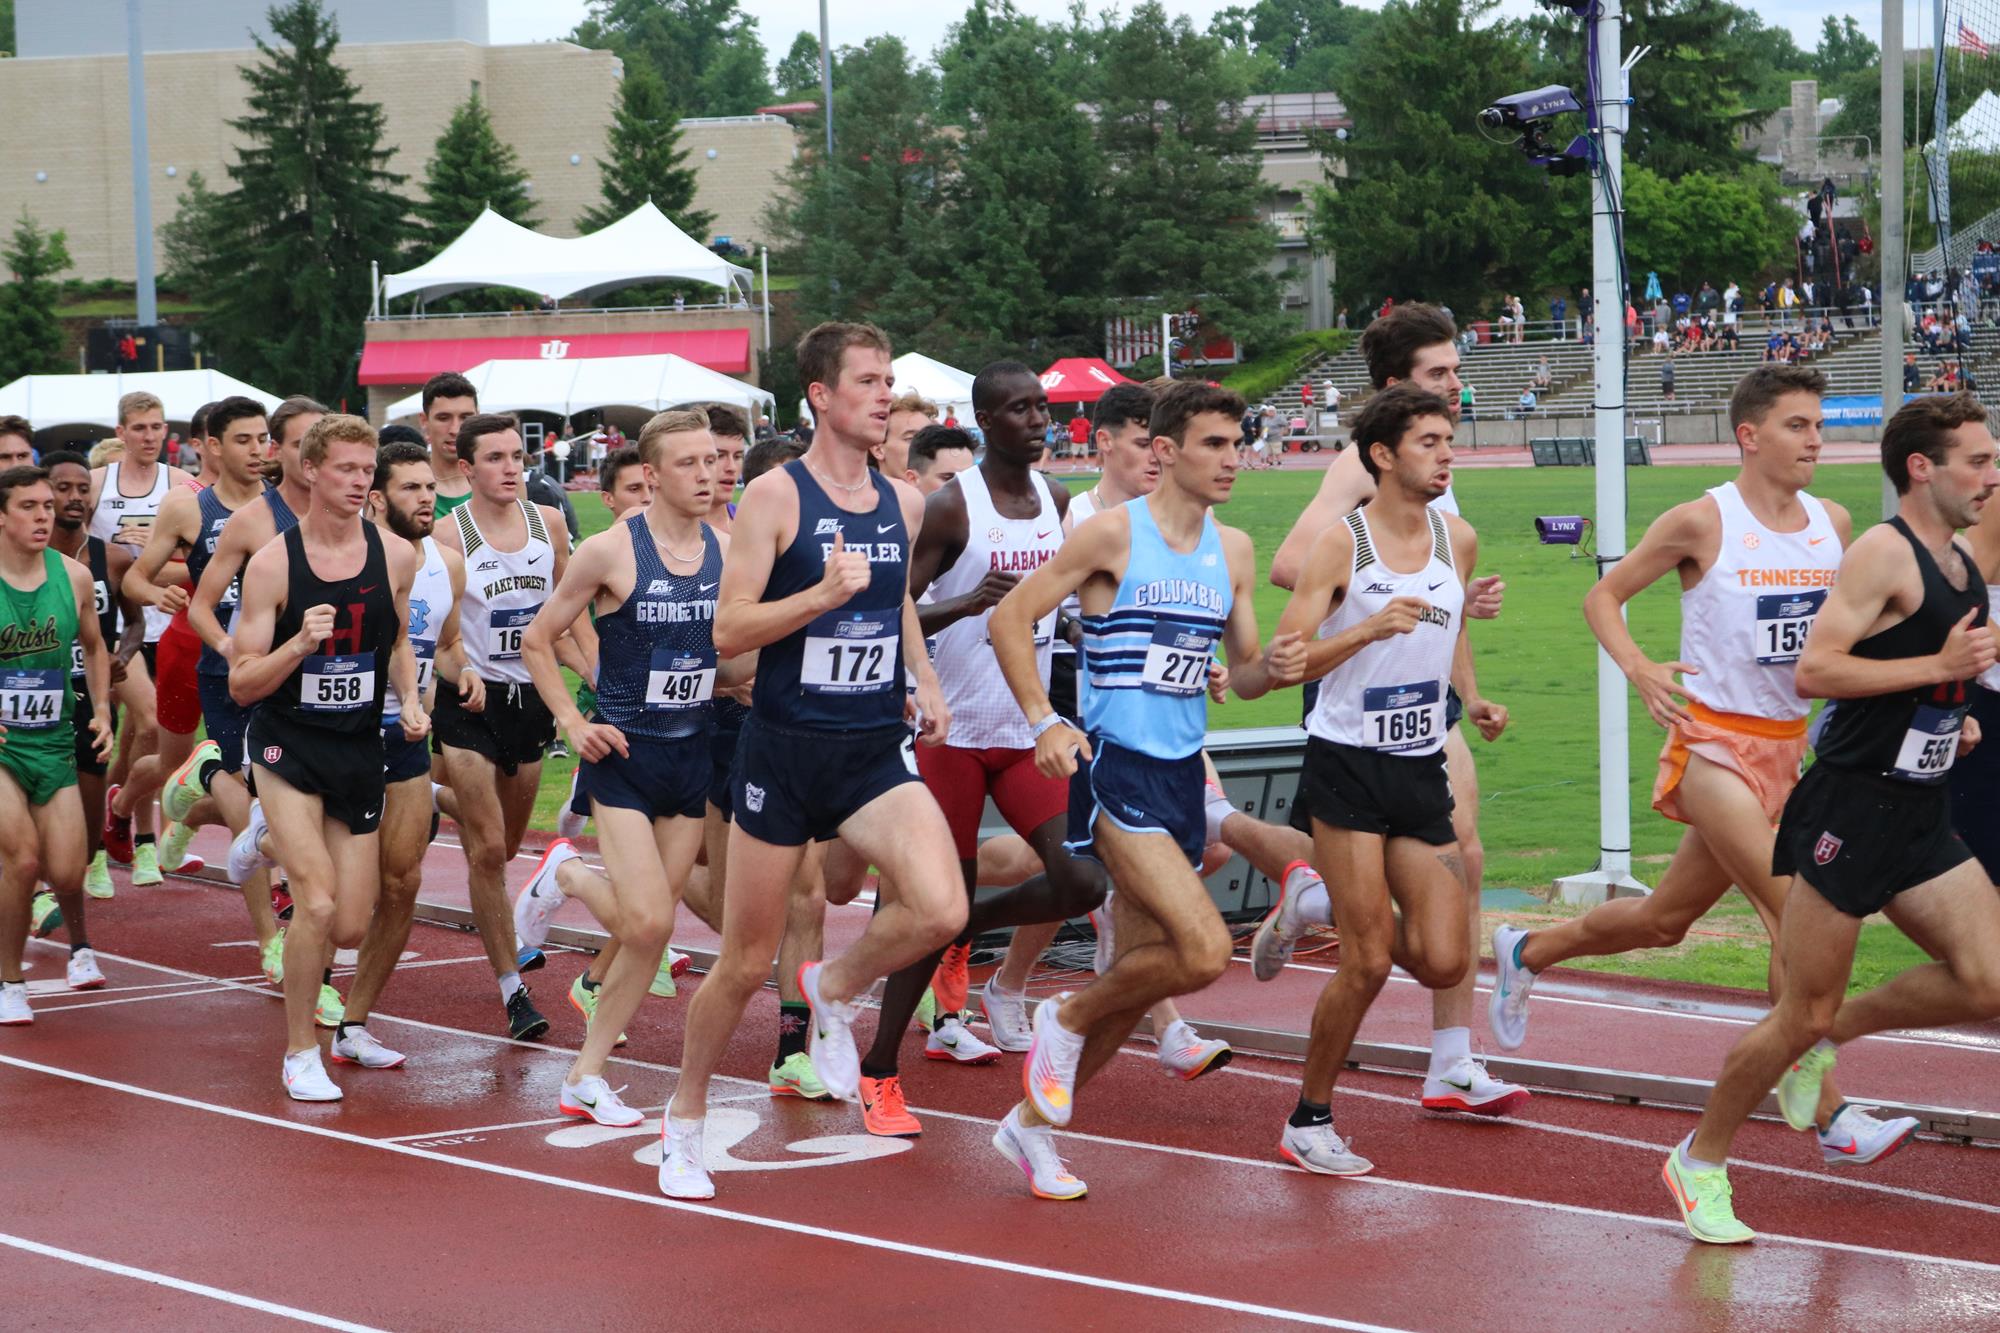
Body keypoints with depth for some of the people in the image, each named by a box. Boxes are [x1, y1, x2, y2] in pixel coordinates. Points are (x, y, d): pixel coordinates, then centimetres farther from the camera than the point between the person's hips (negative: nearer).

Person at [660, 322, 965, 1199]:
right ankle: (684, 1121, 26)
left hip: (877, 752, 4)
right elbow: (728, 632, -13)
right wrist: (823, 593, -25)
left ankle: (834, 990, 10)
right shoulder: (775, 496, -9)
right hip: (784, 751, -4)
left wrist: (924, 680, 14)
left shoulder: (903, 501, 8)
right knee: (746, 962, 4)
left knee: (940, 911, -20)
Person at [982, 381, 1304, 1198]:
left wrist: (1271, 670, -5)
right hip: (1115, 768, -7)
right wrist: (1043, 723, -16)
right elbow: (1009, 618, -7)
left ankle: (1032, 1122, 25)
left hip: (1183, 772, 7)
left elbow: (1242, 671, 18)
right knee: (1204, 951, -21)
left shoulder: (1232, 551, 11)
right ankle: (1067, 1021, 5)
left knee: (1142, 970, 9)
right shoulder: (1113, 534, -8)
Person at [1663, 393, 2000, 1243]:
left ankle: (1829, 1036, 18)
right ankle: (1700, 1161, 17)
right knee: (1804, 1012, -2)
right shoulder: (1883, 553, -14)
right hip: (1851, 811, -8)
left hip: (1922, 818, 8)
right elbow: (1815, 670, -22)